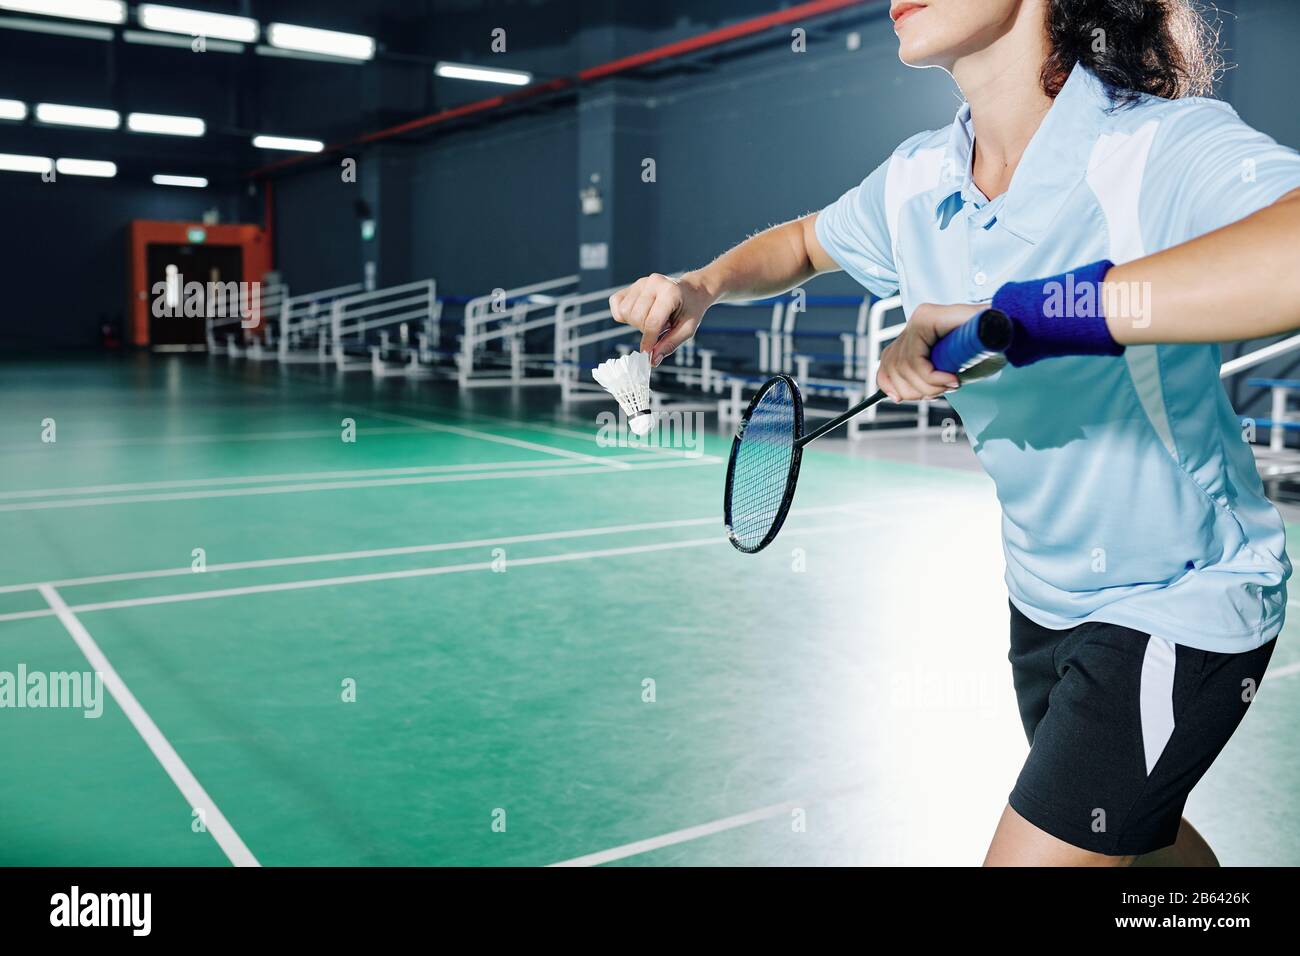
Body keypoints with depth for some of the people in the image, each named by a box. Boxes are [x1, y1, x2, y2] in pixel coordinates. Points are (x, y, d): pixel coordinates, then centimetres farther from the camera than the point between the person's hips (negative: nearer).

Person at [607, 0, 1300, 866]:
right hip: (1043, 593, 6)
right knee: (1142, 836, 27)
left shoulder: (1168, 146, -26)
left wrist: (1023, 310, -48)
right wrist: (702, 287, -4)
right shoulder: (916, 179, -6)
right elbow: (804, 242, 15)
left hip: (1179, 605, -6)